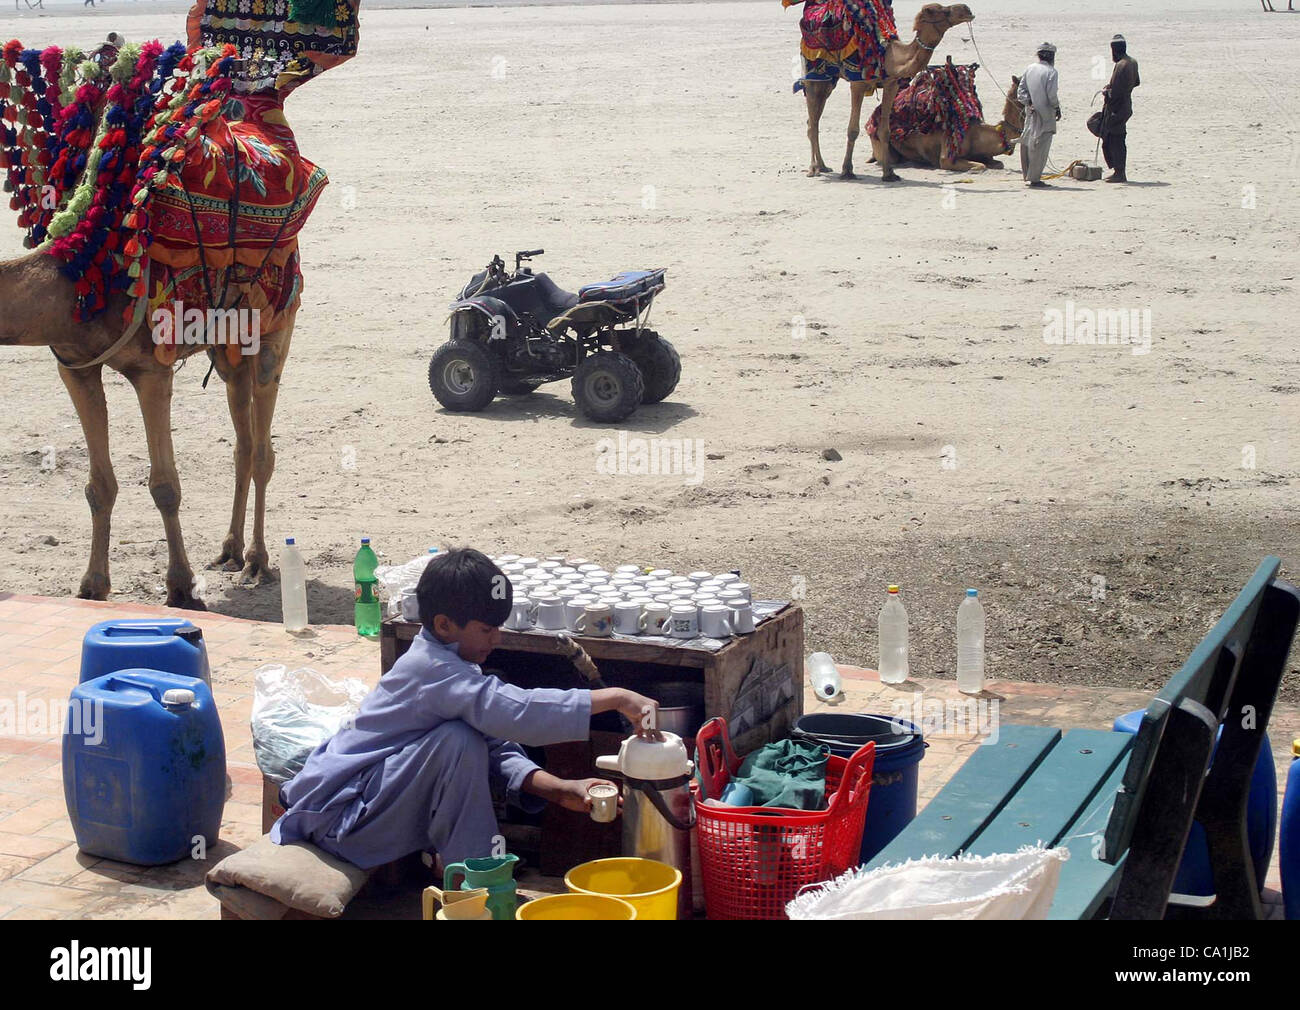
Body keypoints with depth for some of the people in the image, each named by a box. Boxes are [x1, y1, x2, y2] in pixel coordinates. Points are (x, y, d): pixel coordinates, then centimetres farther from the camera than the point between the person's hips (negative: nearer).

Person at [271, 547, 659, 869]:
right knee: (458, 742, -25)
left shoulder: (449, 665, 8)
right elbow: (515, 711, -38)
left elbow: (497, 751, 2)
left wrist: (560, 789, -13)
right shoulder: (434, 670, -24)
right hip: (338, 814, -10)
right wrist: (615, 698, -37)